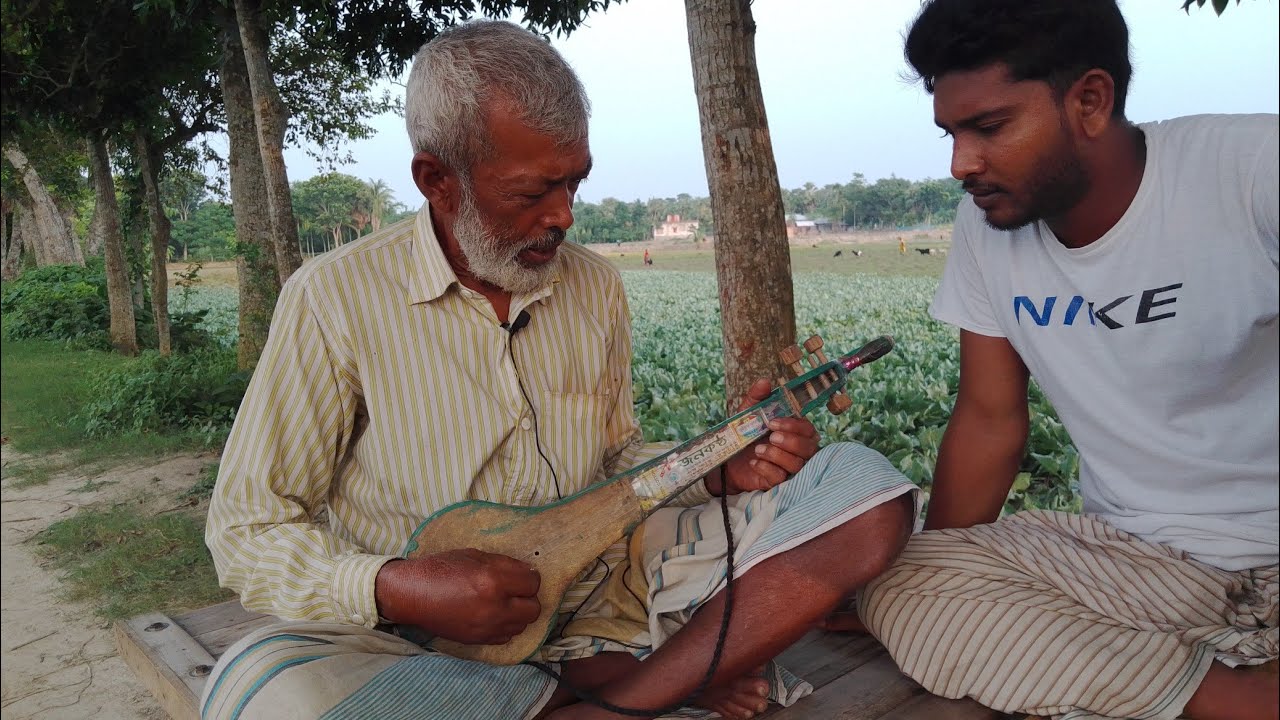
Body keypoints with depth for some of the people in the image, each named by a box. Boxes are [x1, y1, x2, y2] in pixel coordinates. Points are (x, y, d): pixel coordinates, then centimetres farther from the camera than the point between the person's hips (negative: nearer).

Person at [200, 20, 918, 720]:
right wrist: (395, 589, -24)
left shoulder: (597, 285, 6)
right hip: (433, 635, -3)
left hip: (609, 583, 4)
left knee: (867, 490, -9)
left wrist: (718, 470, -5)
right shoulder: (335, 300, -9)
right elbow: (246, 531, -7)